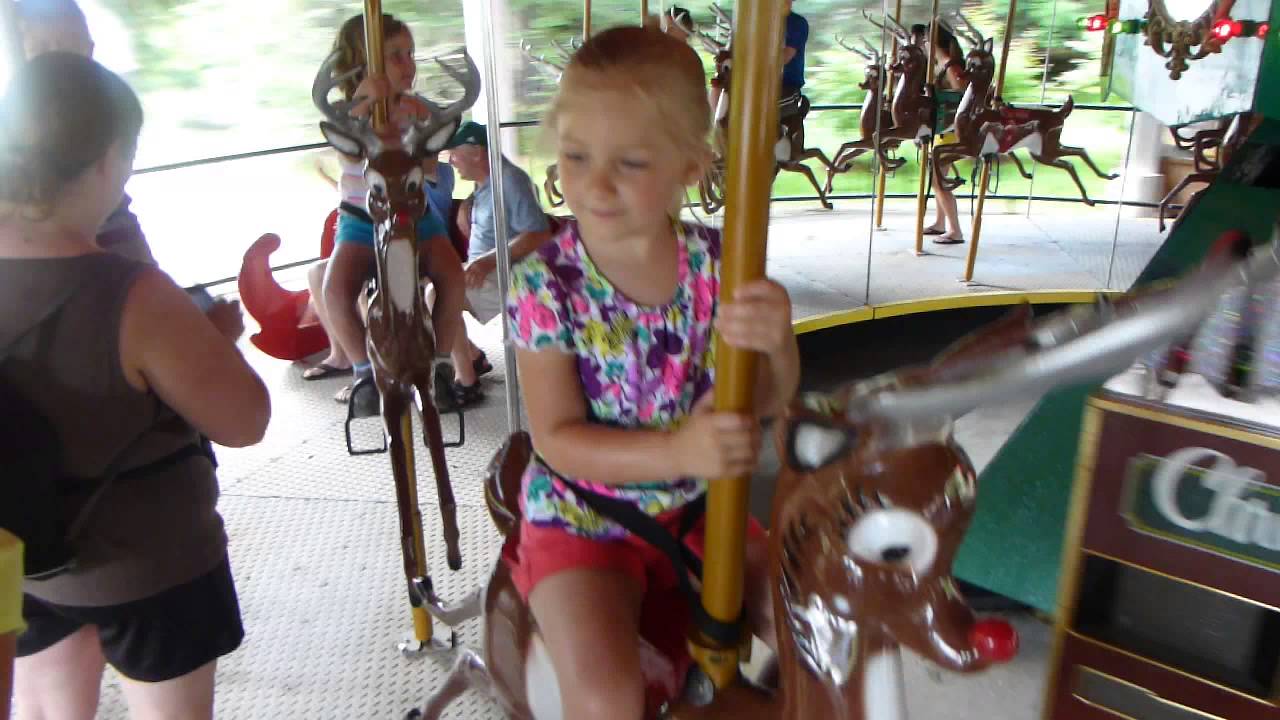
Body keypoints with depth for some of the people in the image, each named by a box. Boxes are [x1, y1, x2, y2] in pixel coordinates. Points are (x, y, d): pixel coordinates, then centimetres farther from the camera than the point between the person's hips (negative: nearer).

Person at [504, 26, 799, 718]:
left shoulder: (718, 263, -9)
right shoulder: (545, 283, -17)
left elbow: (768, 401, -6)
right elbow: (557, 440, -17)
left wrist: (778, 345, -29)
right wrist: (676, 451, -32)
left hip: (697, 504, 4)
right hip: (579, 518, -3)